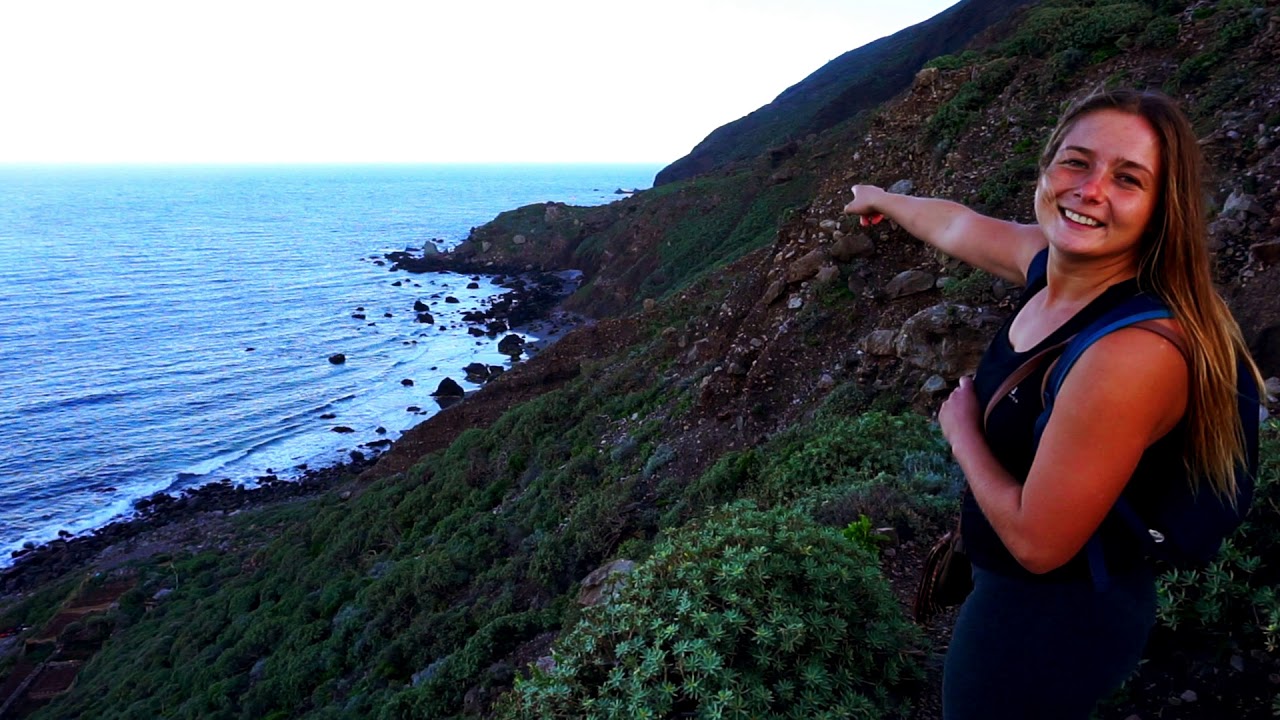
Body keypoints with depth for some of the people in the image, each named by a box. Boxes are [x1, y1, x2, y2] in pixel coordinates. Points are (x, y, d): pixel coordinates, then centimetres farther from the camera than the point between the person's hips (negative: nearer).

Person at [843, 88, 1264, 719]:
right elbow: (957, 225, 12)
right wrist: (884, 200, 31)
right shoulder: (1047, 262, -9)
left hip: (1053, 621, -7)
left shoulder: (1136, 352, -34)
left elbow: (1038, 542, -30)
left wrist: (961, 430, -15)